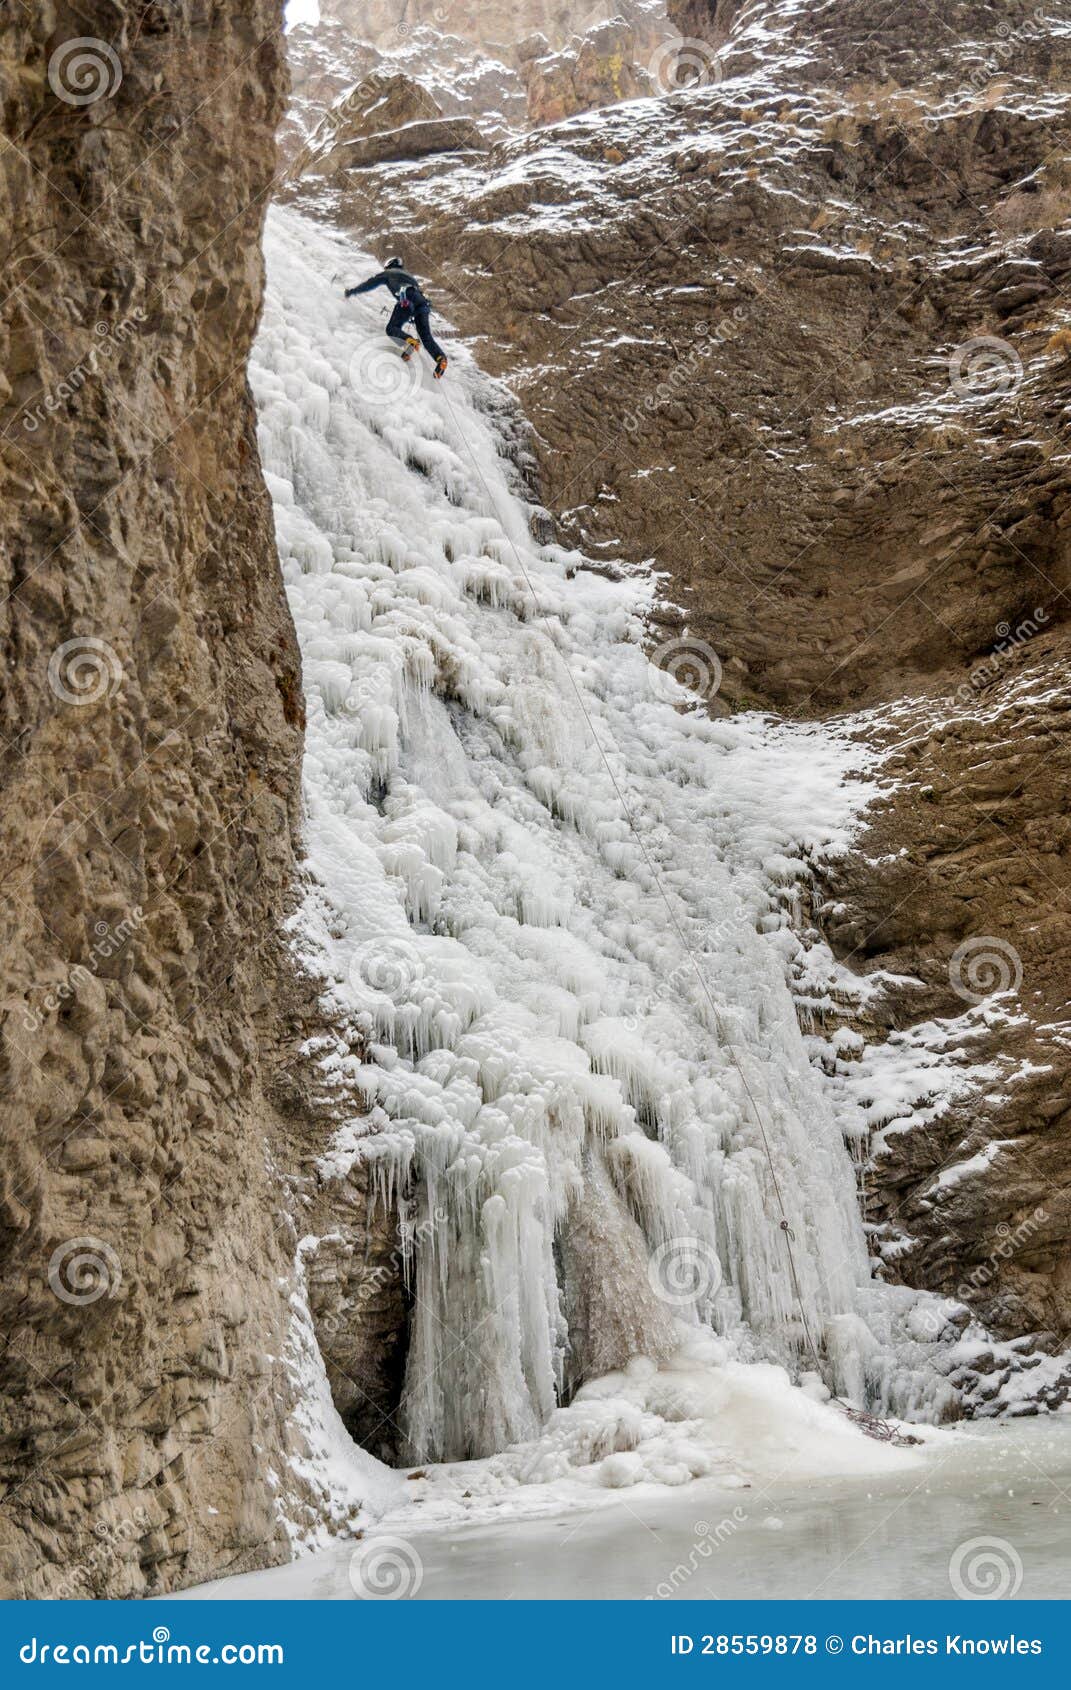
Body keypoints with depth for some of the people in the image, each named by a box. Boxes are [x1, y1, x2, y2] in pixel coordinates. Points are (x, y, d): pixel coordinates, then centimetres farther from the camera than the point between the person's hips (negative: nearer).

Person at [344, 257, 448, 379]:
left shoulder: (388, 273, 26)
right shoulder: (408, 275, 42)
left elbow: (370, 284, 29)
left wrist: (351, 291, 40)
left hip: (406, 300, -5)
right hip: (423, 301, 5)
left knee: (392, 328, -3)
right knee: (426, 336, -1)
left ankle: (410, 342, -32)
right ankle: (441, 357, -26)